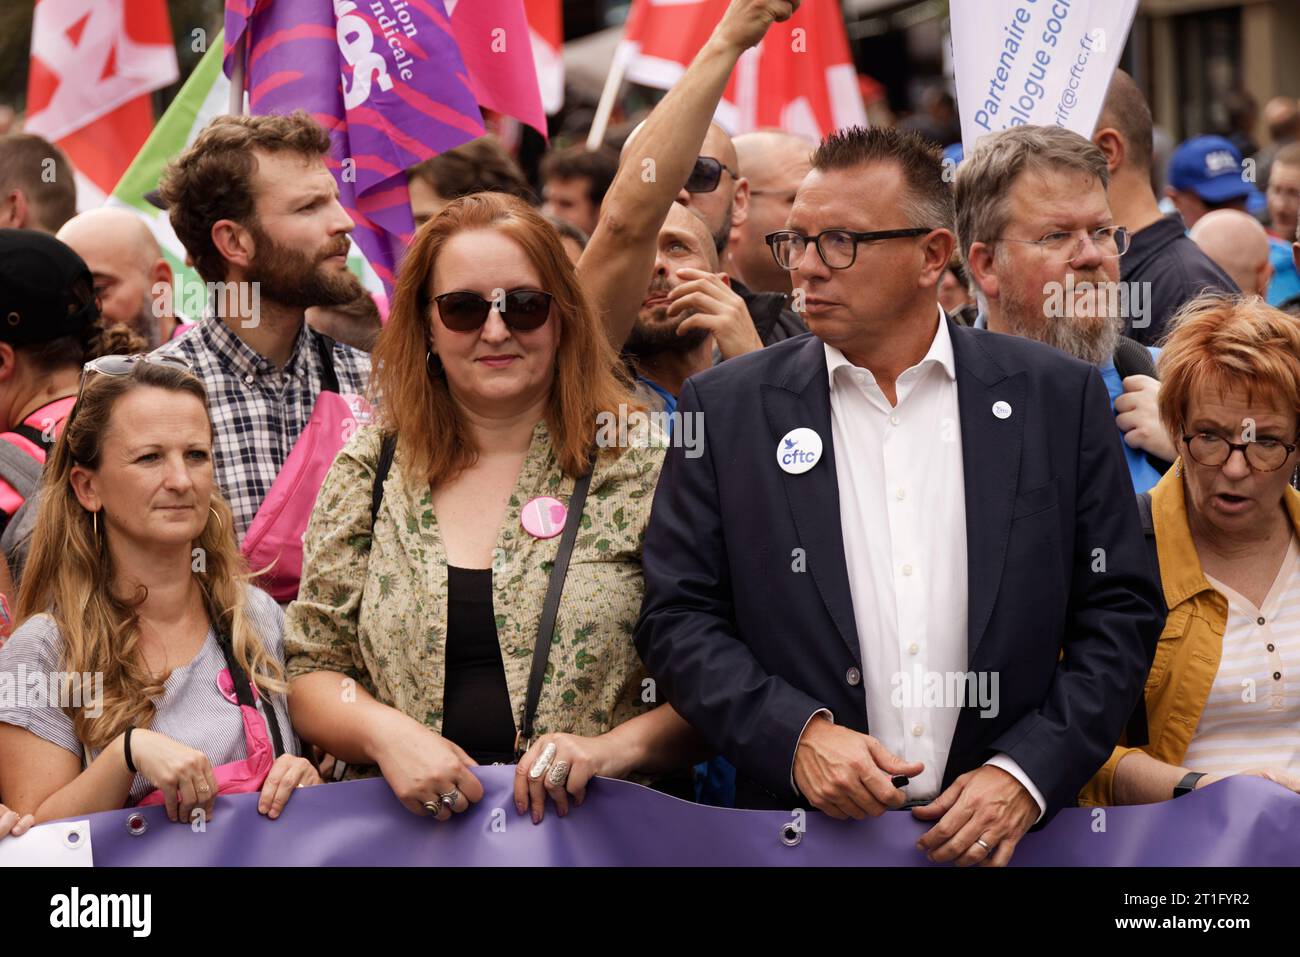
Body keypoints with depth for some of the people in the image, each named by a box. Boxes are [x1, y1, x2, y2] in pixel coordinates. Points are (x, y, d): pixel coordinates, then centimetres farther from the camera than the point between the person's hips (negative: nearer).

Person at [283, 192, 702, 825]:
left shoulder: (646, 464, 3)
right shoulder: (368, 472, 10)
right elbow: (313, 673, 11)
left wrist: (614, 748, -14)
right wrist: (383, 731, -9)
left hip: (595, 830, -5)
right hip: (404, 825, 5)